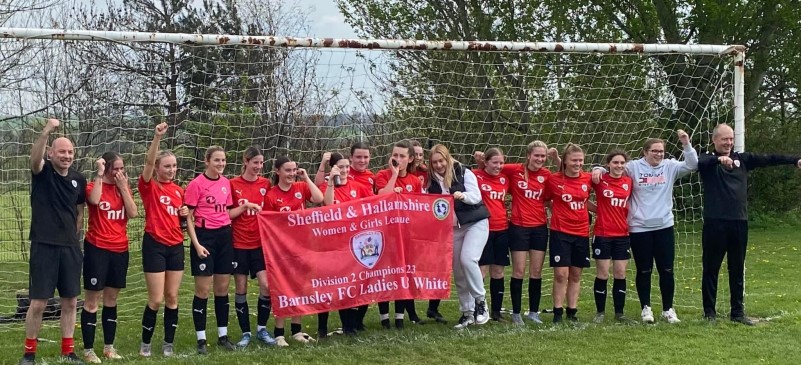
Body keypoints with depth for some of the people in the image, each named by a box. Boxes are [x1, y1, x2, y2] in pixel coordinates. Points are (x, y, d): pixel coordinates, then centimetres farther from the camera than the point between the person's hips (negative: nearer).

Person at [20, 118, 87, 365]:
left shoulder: (78, 180, 7)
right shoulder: (42, 172, -5)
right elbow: (35, 158, -28)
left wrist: (74, 238, 13)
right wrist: (46, 132, -44)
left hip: (70, 248, 4)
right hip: (43, 246, -4)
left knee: (70, 302, 8)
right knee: (38, 303, -2)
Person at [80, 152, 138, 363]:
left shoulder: (124, 188, 9)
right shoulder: (94, 187, -6)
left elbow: (133, 213, -5)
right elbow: (94, 199, -31)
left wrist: (123, 187, -8)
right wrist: (99, 174, -24)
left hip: (120, 249, 5)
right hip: (97, 249, -5)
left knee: (111, 299, 13)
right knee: (92, 300, -2)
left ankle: (109, 347, 21)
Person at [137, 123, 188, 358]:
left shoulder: (179, 190, 11)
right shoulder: (149, 186, -5)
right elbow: (149, 162, -24)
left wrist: (185, 214, -1)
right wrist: (158, 137, -36)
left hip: (176, 246, 5)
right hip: (155, 245, -5)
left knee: (172, 297, 8)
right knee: (156, 299, -3)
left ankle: (169, 343, 18)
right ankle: (145, 343, 14)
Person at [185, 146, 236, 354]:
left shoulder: (226, 183, 8)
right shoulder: (196, 184, -10)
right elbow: (188, 217, -9)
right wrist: (196, 244, -15)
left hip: (224, 236, 6)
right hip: (205, 236, -6)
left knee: (223, 288, 10)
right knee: (203, 290, -1)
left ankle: (223, 336, 20)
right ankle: (201, 339, 7)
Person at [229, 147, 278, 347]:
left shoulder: (265, 184, 4)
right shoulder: (233, 184, -4)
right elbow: (226, 214, -4)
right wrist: (245, 206, -16)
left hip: (260, 243, 2)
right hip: (239, 244, -2)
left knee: (267, 286, -8)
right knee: (241, 289, 4)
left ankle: (262, 329, 10)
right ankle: (245, 332, 15)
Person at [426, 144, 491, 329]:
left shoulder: (463, 173, -8)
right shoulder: (432, 180, 4)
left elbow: (476, 196, -12)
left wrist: (463, 195, -30)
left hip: (475, 223, -5)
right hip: (451, 228, 5)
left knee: (468, 259, -24)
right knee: (458, 271, 5)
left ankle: (480, 301, -7)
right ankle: (467, 312, 16)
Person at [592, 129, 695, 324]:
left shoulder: (670, 166, 3)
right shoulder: (633, 167, -2)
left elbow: (692, 165, -5)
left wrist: (686, 145, -16)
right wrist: (598, 170, -17)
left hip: (664, 227, 2)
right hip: (639, 228, -2)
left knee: (667, 270, 6)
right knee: (644, 271, 6)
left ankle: (668, 309, 17)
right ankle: (646, 308, 19)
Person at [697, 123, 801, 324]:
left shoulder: (742, 159, 13)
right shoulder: (708, 160, -1)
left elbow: (767, 159, 6)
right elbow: (699, 162, -23)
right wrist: (719, 159, -43)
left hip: (739, 222, 4)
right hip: (715, 223, -4)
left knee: (737, 270, 11)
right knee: (711, 269, 3)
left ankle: (738, 312, 19)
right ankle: (709, 313, 11)